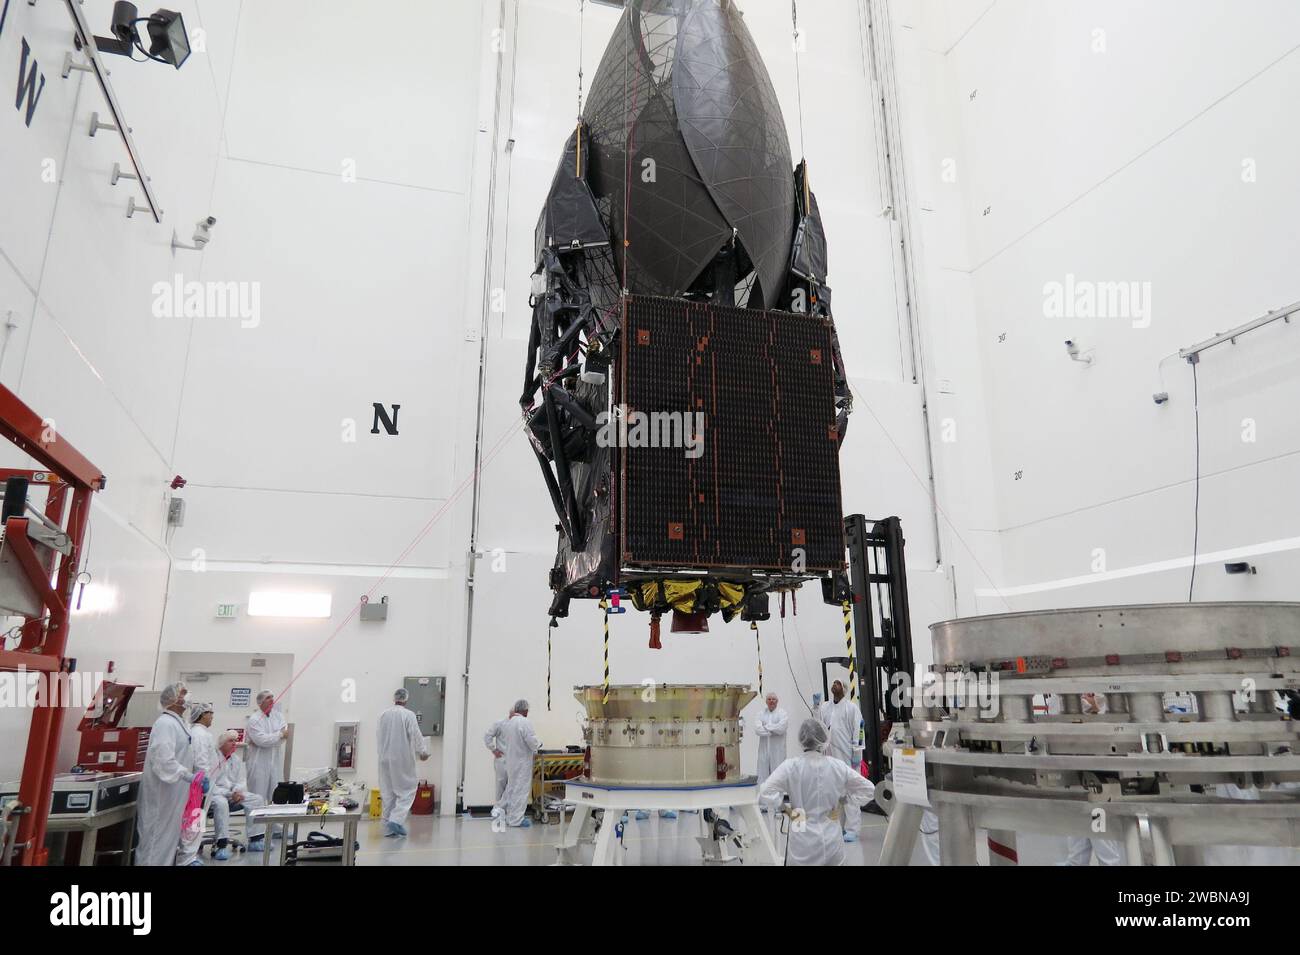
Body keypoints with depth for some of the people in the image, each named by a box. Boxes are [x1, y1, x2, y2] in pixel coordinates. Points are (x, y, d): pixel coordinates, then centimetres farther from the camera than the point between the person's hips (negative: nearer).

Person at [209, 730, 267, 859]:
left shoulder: (237, 760, 14)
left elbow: (241, 781, 10)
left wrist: (238, 792, -13)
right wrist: (228, 793, -23)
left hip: (233, 794, 7)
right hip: (214, 794, -7)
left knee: (257, 799, -11)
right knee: (221, 803, -39)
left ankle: (256, 840, -10)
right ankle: (222, 846, -38)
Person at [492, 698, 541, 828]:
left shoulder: (508, 722, 3)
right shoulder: (525, 722, -20)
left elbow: (503, 738, 16)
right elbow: (532, 741, -22)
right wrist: (538, 744, -1)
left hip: (510, 760, 7)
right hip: (522, 762, -7)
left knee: (511, 787, 22)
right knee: (521, 789, 2)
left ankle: (500, 808, 19)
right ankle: (516, 819, 8)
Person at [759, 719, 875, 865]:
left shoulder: (791, 766, -12)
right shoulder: (838, 766, -4)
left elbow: (765, 793, -19)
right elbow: (868, 789, 6)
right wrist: (844, 803, 8)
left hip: (803, 841, -2)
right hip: (831, 839, 2)